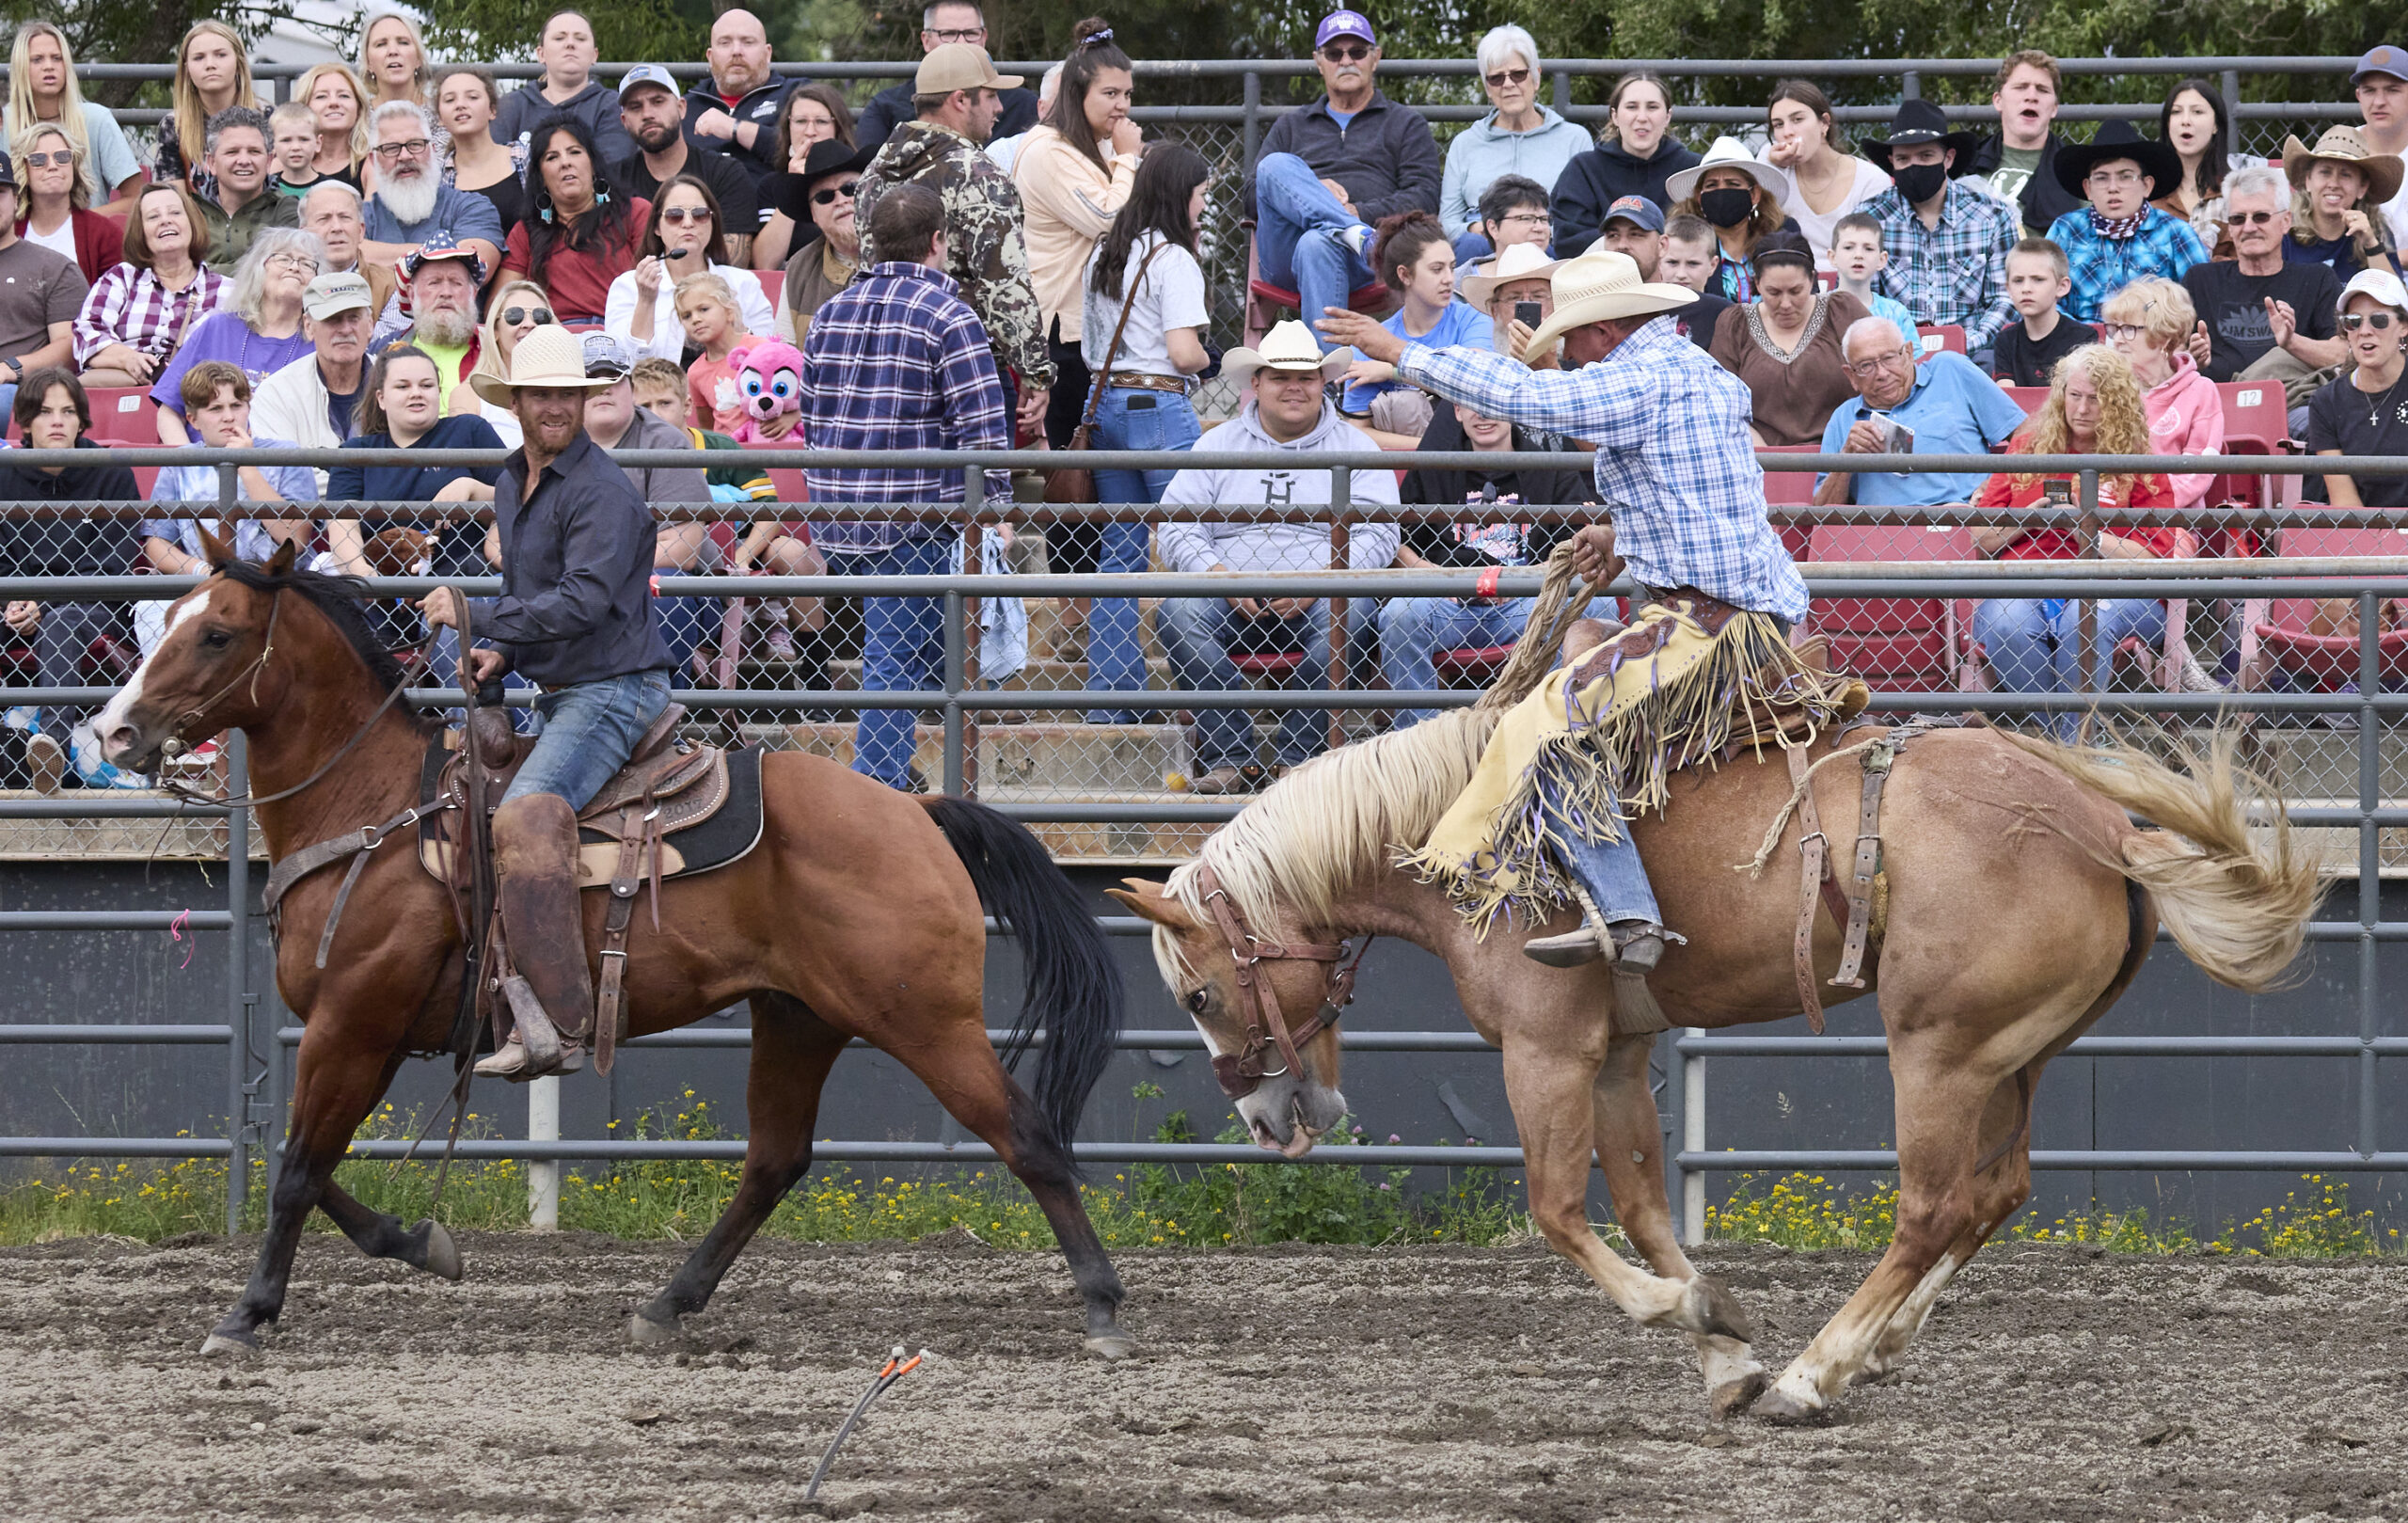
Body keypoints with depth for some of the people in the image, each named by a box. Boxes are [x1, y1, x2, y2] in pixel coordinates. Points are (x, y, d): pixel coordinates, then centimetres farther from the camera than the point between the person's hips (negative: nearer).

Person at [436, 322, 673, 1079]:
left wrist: (475, 615, -21)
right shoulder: (511, 484, 14)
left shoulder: (602, 492, -16)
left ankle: (557, 1023, -32)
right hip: (558, 695, 10)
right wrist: (502, 653, 5)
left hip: (613, 691, -10)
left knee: (526, 816, -28)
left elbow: (582, 601, -25)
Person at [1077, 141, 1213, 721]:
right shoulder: (1173, 260, -12)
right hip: (1158, 407, -8)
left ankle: (1108, 698, 8)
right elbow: (1184, 351, -18)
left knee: (1117, 553, 9)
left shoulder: (1103, 254, 12)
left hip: (1104, 403, 8)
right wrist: (1204, 359, 2)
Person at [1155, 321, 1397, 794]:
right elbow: (1176, 531, 8)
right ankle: (1228, 759, -29)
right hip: (1232, 606, 1)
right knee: (1177, 611, -29)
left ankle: (1300, 759, -27)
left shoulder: (1353, 448, 12)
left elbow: (1377, 535, 1)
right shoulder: (1218, 446, 16)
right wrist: (1221, 576, -13)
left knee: (1349, 611, -35)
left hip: (1322, 596, -1)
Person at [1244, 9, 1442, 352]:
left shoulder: (1407, 126, 24)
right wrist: (1308, 192, -4)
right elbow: (1253, 196, 17)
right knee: (1277, 166, -26)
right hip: (1283, 252, 3)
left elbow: (1424, 199, 8)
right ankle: (1356, 236, -43)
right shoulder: (1290, 128, 32)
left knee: (1317, 245, -40)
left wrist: (1358, 212, -9)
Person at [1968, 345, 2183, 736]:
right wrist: (2028, 519, -3)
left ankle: (2076, 746, -29)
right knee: (2004, 624, -34)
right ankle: (2054, 738, -26)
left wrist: (2086, 532, -11)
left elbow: (2152, 558, 0)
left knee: (2084, 623, -38)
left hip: (2109, 590, -2)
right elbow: (1982, 539, 17)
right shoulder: (2028, 449, 19)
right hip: (2026, 584, 2)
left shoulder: (2140, 465, 11)